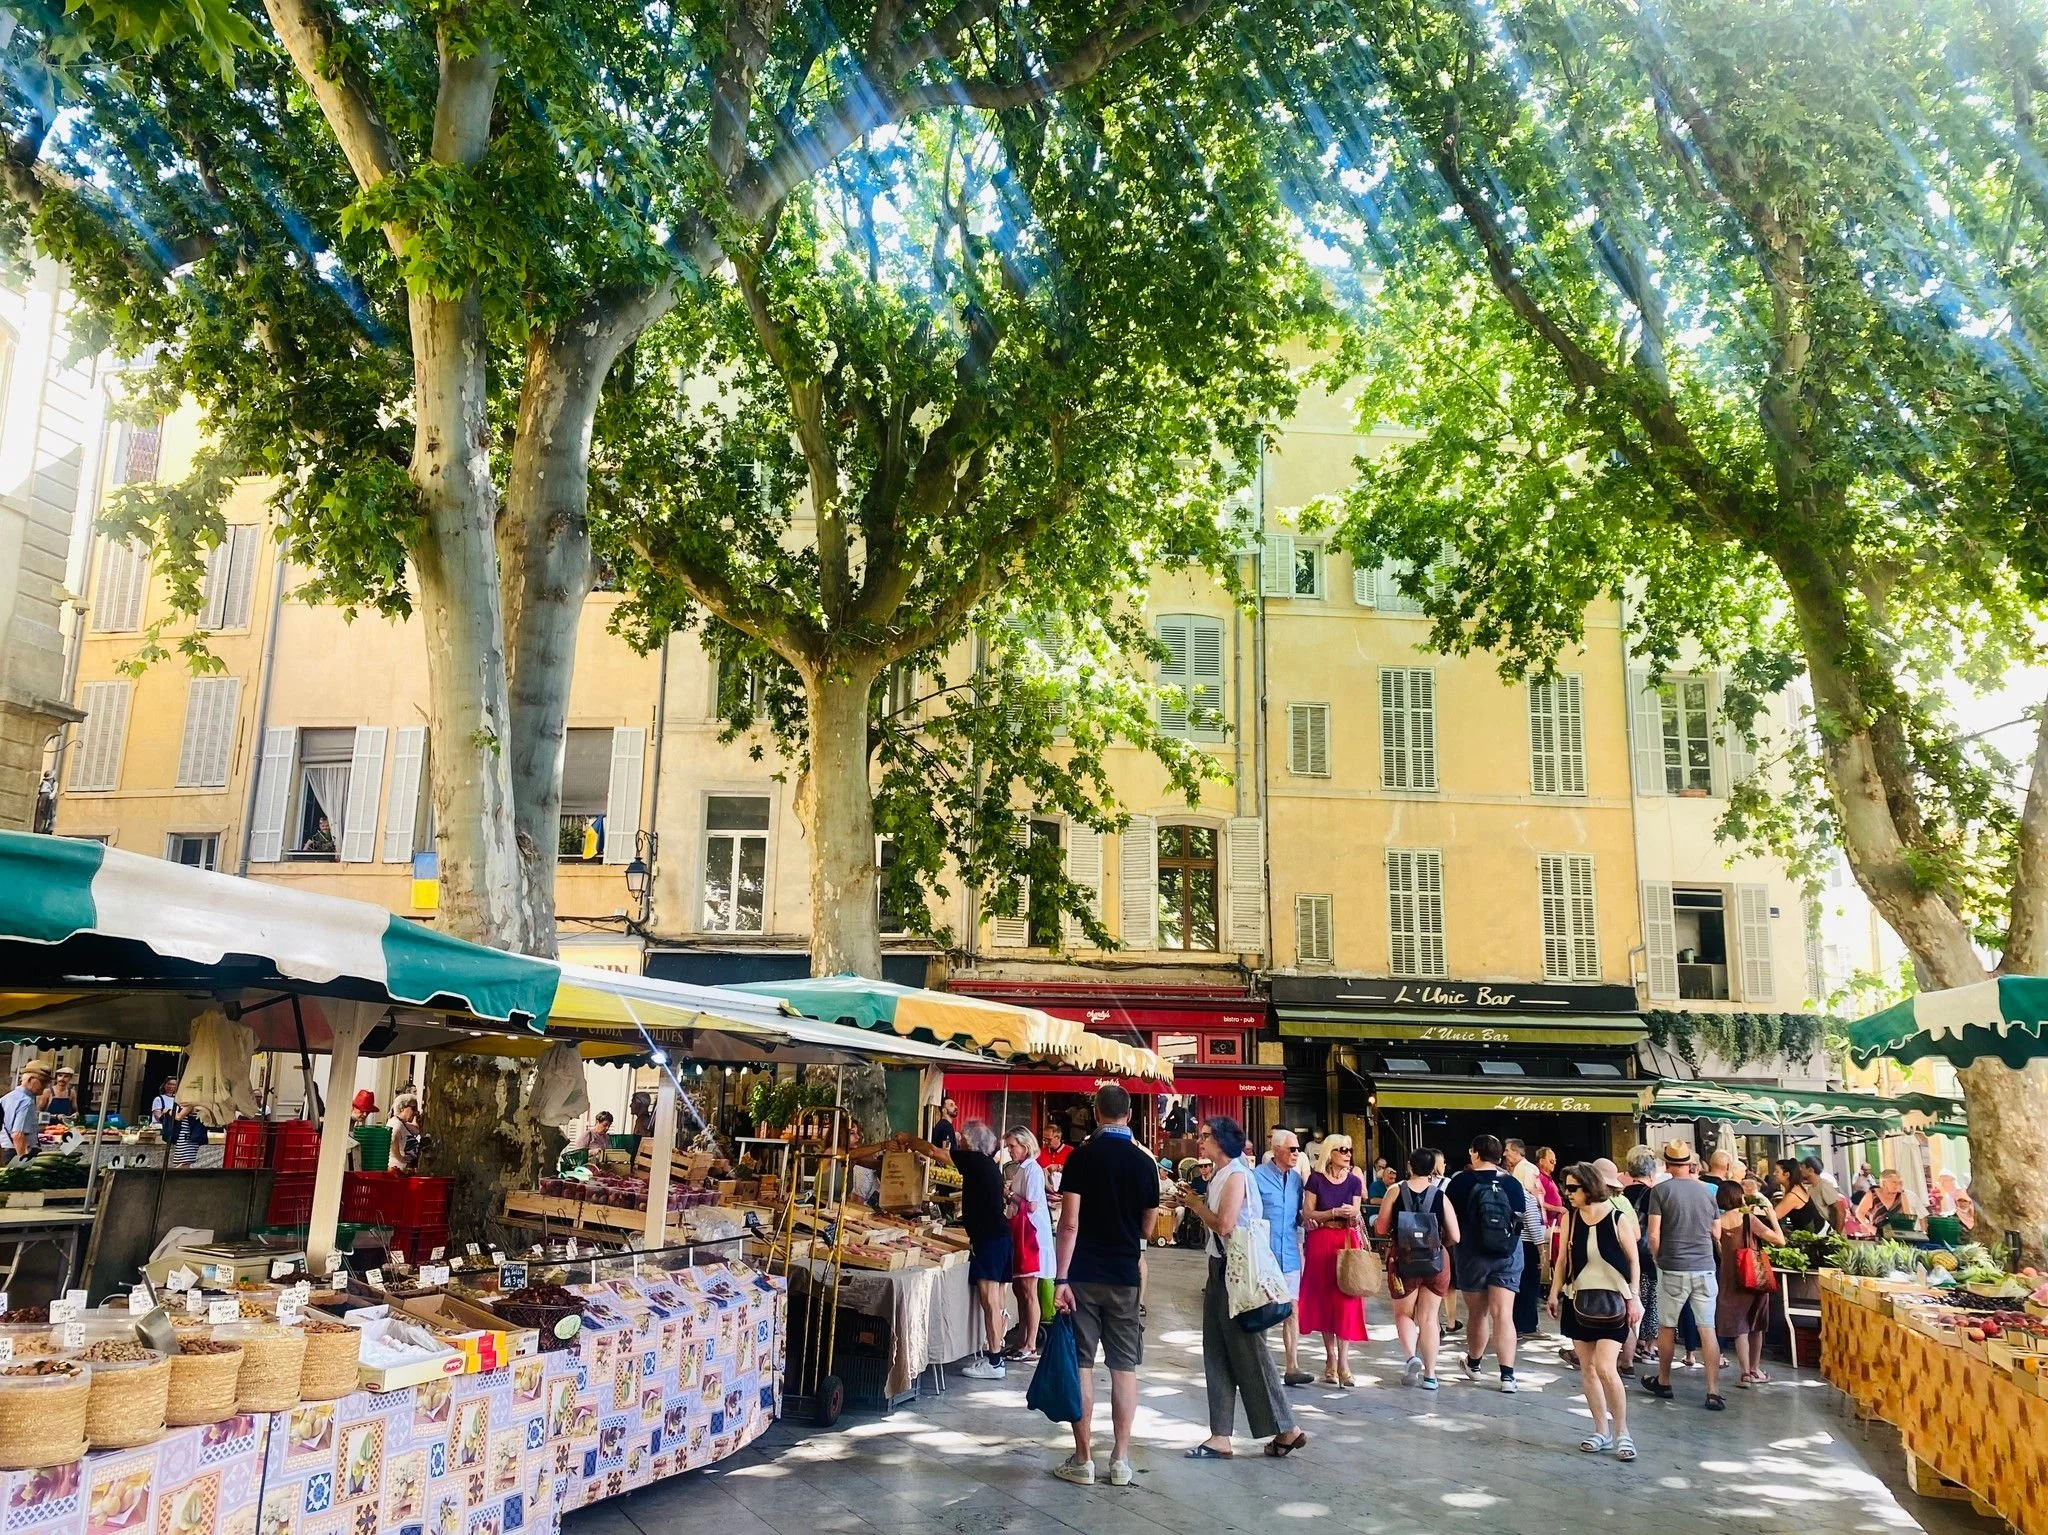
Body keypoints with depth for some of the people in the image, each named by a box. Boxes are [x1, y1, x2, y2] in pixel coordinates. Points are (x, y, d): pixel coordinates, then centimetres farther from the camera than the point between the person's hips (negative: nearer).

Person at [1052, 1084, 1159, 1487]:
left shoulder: (1081, 1156, -7)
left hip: (1083, 1275, -2)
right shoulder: (1144, 1162, 1)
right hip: (1124, 1277, 2)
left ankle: (1083, 1460, 8)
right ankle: (1121, 1460, 11)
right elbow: (1147, 1230, 9)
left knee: (1081, 1364, 4)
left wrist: (1061, 1279, -12)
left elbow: (1069, 1224, -13)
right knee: (1124, 1367, 8)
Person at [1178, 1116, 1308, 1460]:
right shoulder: (1220, 1176, 13)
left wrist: (1197, 1204, -9)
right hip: (1219, 1268, 10)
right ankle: (1220, 1437, 12)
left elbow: (1224, 1225, -22)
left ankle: (1287, 1429, 11)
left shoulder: (1236, 1175, -15)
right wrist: (1195, 1206, 3)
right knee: (1218, 1354, 9)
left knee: (1249, 1352, -1)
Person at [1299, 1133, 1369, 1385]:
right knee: (1323, 1298, 3)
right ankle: (1330, 1357, 14)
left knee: (1345, 1298, -4)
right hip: (1320, 1243, -2)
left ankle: (1342, 1359, 0)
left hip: (1347, 1242, 2)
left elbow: (1355, 1218, 4)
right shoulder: (1316, 1179, -4)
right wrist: (1335, 1212, -17)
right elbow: (1307, 1214, -5)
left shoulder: (1354, 1181, 4)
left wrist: (1353, 1216, -19)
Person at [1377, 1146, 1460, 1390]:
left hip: (1403, 1259, -1)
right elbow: (1454, 1237, -2)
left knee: (1404, 1313, 16)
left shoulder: (1395, 1192, -5)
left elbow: (1381, 1229, -3)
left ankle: (1411, 1356, -7)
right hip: (1436, 1261, 1)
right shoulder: (1440, 1195, -3)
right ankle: (1430, 1375, 11)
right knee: (1428, 1317, 11)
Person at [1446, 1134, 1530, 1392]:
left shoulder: (1460, 1182, -6)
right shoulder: (1512, 1183, -1)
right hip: (1507, 1255, 1)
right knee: (1503, 1314, -2)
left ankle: (1473, 1363, 33)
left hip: (1471, 1254, -1)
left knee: (1477, 1312, 14)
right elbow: (1523, 1219, 10)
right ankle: (1507, 1374, -11)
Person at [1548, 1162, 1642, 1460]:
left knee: (1606, 1368, -12)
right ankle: (1601, 1431, 20)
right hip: (1579, 1300, 4)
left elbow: (1633, 1260, -2)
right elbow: (1563, 1259, 8)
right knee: (1587, 1368, 8)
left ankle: (1622, 1432, 3)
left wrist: (1633, 1298, -5)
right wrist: (1555, 1293, 0)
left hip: (1612, 1301, -4)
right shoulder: (1569, 1218, 2)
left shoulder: (1618, 1218, -9)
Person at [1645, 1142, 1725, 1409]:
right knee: (1708, 1330, 3)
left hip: (1673, 1269, -3)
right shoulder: (1706, 1190, 4)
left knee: (1666, 1327, 12)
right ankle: (1713, 1392, 1)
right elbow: (1716, 1233, 14)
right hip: (1705, 1269, 3)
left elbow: (1654, 1236, -10)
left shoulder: (1661, 1191, -7)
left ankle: (1663, 1383, 24)